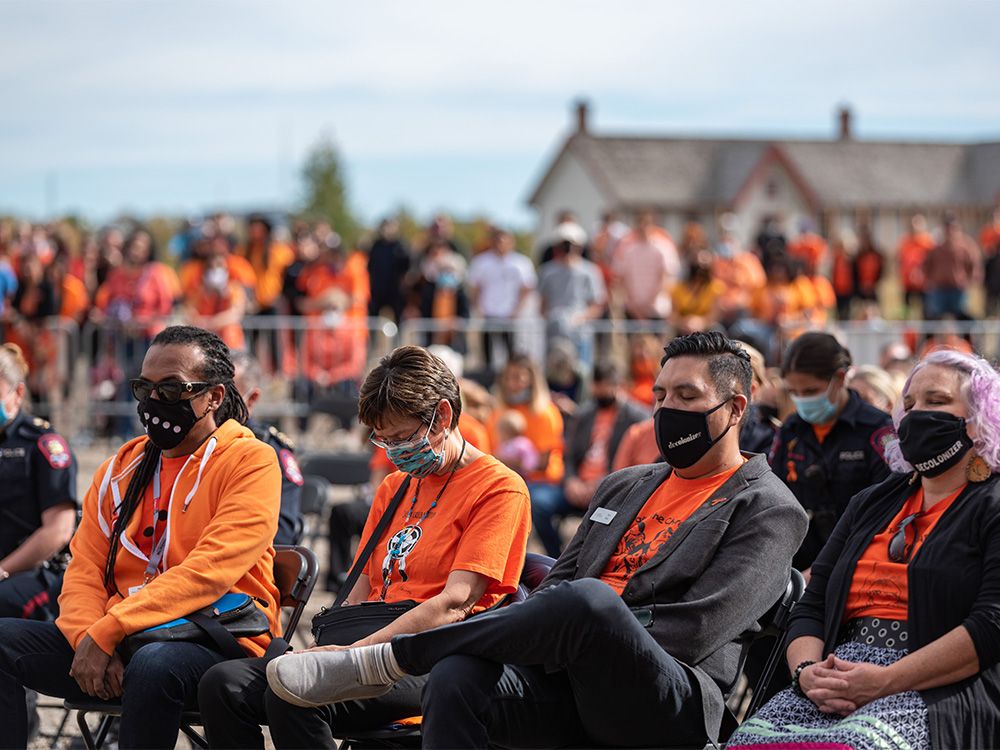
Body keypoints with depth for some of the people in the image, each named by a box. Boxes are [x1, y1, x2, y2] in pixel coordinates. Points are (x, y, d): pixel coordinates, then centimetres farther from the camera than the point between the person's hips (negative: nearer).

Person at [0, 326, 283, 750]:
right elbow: (84, 571, 10)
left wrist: (106, 632, -21)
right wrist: (88, 639, -12)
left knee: (155, 664, -39)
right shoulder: (122, 468, 17)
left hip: (216, 644, -6)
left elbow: (207, 572, -16)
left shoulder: (251, 461, -4)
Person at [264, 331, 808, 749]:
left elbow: (697, 629, -7)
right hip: (570, 681, 6)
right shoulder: (622, 487, 28)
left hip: (669, 701, -6)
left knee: (589, 599, -37)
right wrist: (522, 638, -1)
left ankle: (386, 661, -23)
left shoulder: (768, 511, 6)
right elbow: (558, 582, 22)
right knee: (457, 676, -28)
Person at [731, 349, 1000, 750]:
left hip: (936, 690, -5)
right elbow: (810, 607, 20)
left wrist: (885, 682, -17)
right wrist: (807, 671, -4)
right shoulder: (871, 504, 26)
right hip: (838, 674, 5)